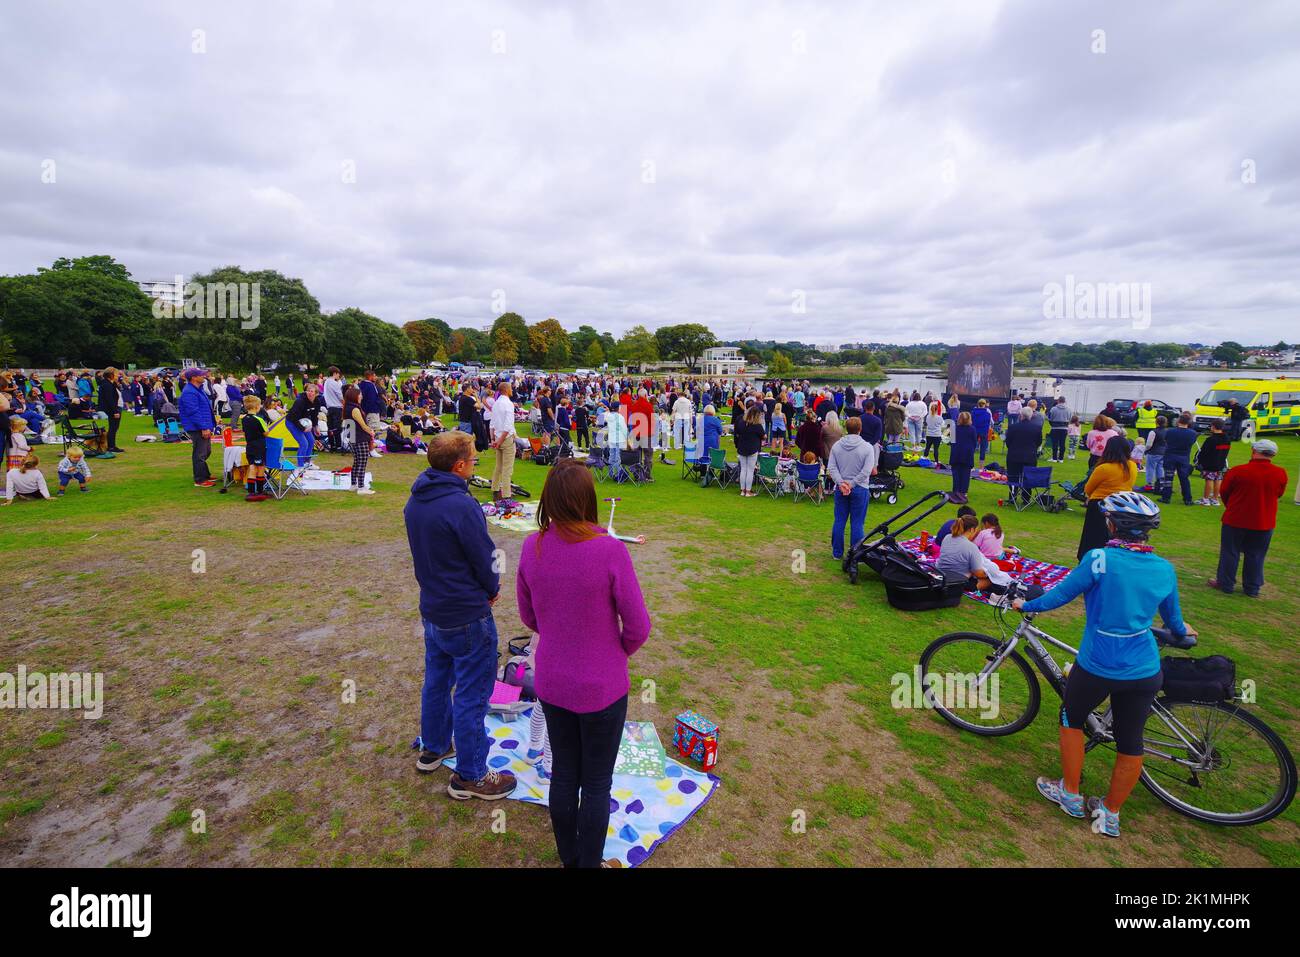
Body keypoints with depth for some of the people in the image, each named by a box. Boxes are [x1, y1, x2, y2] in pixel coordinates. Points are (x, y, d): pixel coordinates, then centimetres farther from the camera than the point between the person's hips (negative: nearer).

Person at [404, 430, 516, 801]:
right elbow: (485, 559, -19)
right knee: (472, 694, 5)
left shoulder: (415, 501, 1)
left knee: (437, 680, 24)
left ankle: (432, 749, 44)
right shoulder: (461, 506, -27)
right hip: (467, 617, -9)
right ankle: (470, 776, 19)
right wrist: (492, 589, 3)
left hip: (432, 608, 9)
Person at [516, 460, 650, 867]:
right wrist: (618, 651, 4)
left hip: (551, 684, 5)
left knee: (563, 773, 23)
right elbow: (637, 626, -16)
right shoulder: (610, 550, -25)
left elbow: (528, 616, 3)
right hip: (601, 688, -4)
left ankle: (568, 858, 43)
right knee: (597, 784, 16)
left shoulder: (532, 547, -12)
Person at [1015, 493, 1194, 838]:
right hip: (1144, 672, 4)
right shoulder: (1164, 569, -1)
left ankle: (1070, 794, 31)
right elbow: (1172, 619, 14)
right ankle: (1109, 815, 30)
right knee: (1130, 742, 15)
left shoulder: (1099, 559, -18)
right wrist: (1183, 631, 38)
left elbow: (1059, 595, -10)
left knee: (1072, 720, 20)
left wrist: (1025, 605, 8)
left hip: (1096, 667, -4)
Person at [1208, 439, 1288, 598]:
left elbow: (1223, 492, -4)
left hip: (1235, 519, -3)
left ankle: (1225, 584, 19)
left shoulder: (1237, 471, -17)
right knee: (1255, 556, 14)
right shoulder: (1281, 474, -8)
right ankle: (1252, 588, 22)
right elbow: (1279, 494, 8)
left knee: (1230, 553, 10)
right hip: (1264, 523, 3)